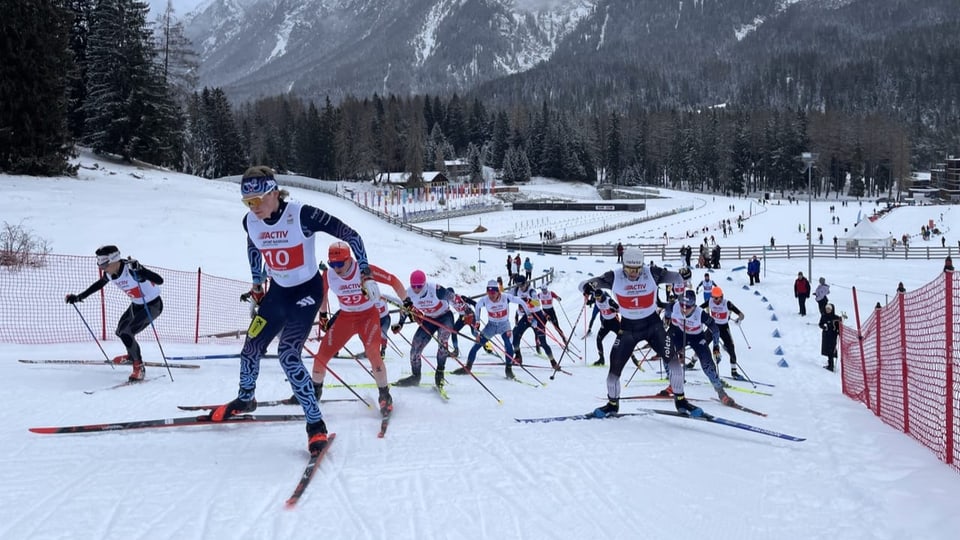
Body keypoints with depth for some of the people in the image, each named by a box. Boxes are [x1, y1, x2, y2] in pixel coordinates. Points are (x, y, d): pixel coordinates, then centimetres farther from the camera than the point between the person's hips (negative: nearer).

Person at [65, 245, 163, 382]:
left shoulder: (132, 268, -32)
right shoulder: (109, 274, -9)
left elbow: (159, 280, -41)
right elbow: (98, 284, 15)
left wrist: (140, 270, -52)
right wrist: (79, 297, 14)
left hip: (153, 305, -9)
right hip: (136, 305, 9)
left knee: (127, 333, -19)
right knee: (120, 332, 18)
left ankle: (139, 368, -2)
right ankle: (132, 356, 48)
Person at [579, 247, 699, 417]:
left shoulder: (652, 273, -15)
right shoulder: (614, 277, -16)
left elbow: (675, 277, -18)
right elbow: (584, 285, -15)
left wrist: (684, 275, -42)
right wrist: (587, 286, -39)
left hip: (652, 323, 0)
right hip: (628, 326, 0)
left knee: (672, 358, -13)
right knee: (614, 366, -2)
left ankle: (680, 400, 6)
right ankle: (612, 404, 24)